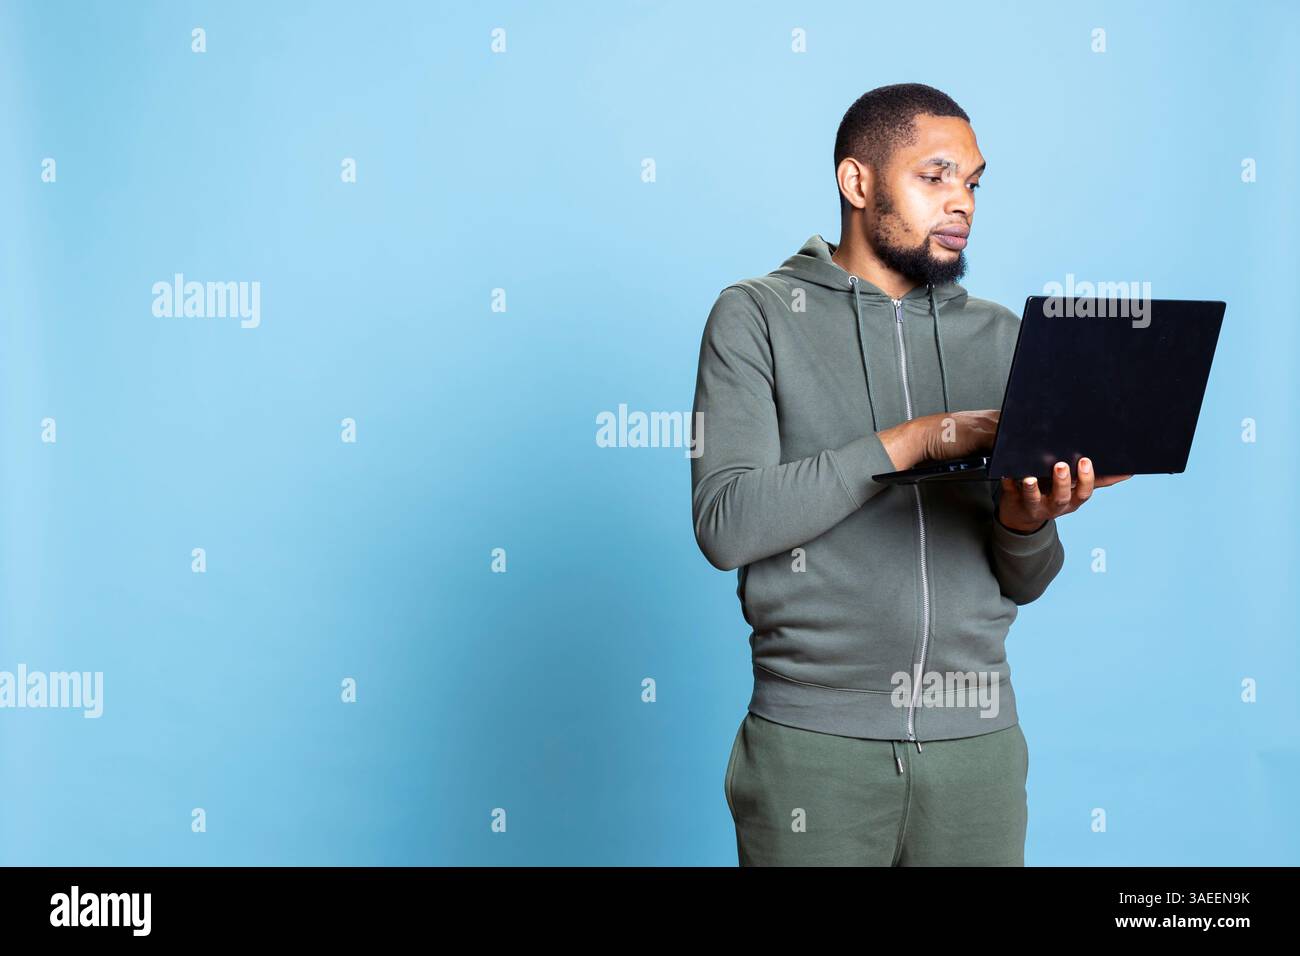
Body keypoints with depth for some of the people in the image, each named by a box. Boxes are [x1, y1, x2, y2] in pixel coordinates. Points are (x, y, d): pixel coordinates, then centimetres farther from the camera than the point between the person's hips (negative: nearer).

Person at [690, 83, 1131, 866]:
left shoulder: (1001, 337, 9)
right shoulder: (757, 315, -2)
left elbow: (1023, 585, 9)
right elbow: (725, 526, -15)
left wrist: (1025, 521, -14)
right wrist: (914, 440, -17)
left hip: (978, 741, 4)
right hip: (816, 742, -3)